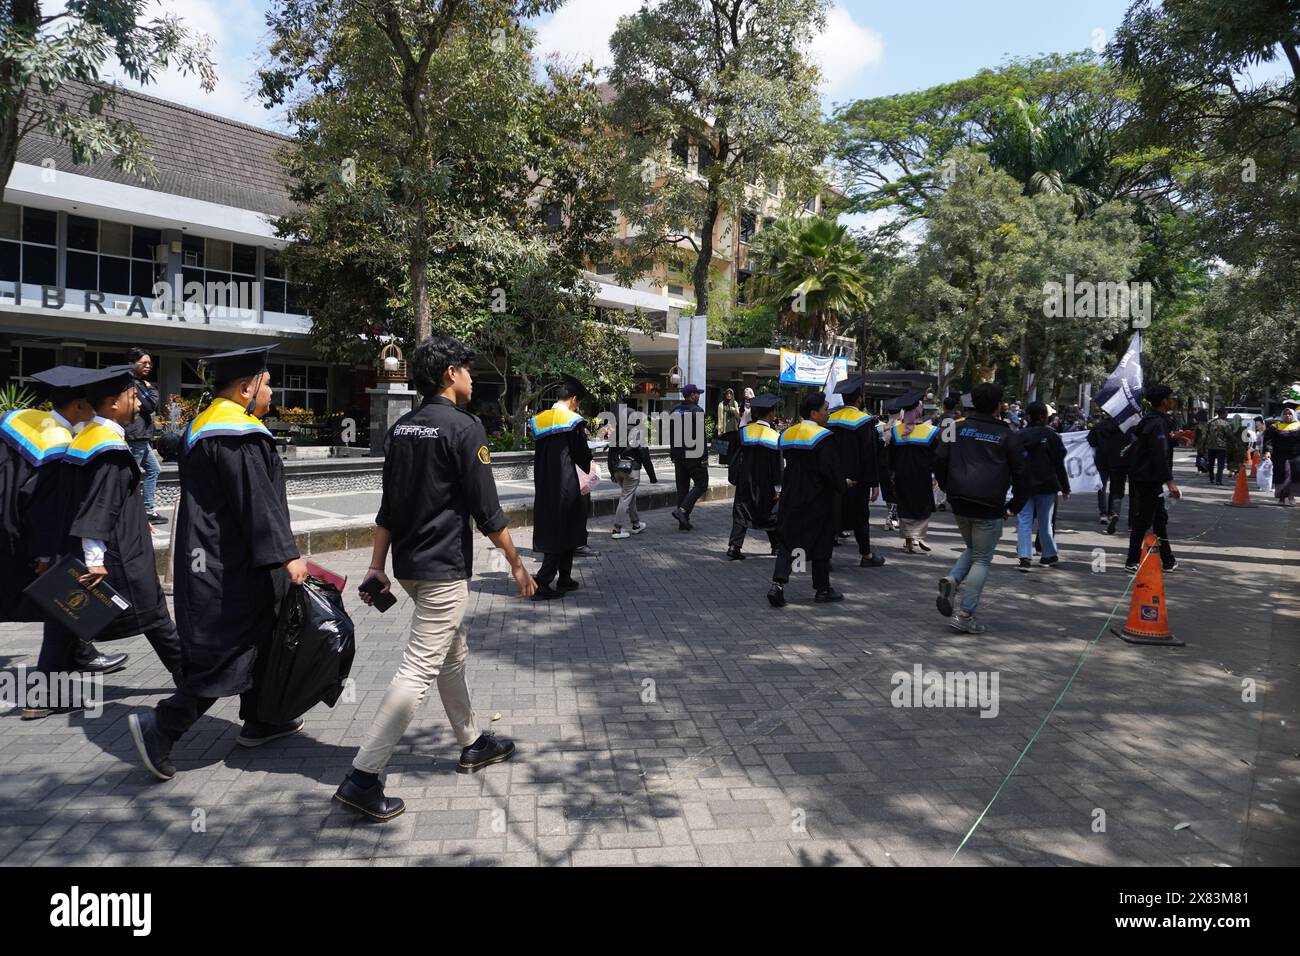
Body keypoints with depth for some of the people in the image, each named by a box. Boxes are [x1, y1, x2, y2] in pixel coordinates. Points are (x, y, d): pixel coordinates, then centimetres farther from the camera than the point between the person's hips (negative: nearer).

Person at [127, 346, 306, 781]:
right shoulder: (238, 435, -19)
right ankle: (160, 726, -3)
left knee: (257, 638, 18)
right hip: (230, 566, -11)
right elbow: (257, 502, -25)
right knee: (228, 650, -4)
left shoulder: (203, 425, 13)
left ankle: (258, 721, 27)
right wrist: (286, 555, -24)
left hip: (206, 557, 11)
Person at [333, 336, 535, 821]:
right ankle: (362, 778, -5)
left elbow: (388, 508, 10)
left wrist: (377, 566, 13)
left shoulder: (401, 429, 8)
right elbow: (487, 511, -13)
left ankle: (472, 744, 35)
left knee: (453, 655, 21)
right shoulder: (464, 428, -14)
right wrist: (516, 564, -4)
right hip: (445, 569, -9)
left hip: (409, 564, 9)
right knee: (418, 671, -6)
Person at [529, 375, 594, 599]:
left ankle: (564, 580, 22)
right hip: (566, 486, -6)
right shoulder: (573, 421, -10)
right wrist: (590, 468, 17)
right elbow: (582, 455, -5)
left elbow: (540, 452, 13)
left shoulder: (538, 420, 7)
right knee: (565, 533, 1)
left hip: (544, 486, 6)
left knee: (551, 532, 15)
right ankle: (542, 584, -4)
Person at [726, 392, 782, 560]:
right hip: (766, 486, -1)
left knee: (741, 513, 4)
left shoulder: (744, 432, -6)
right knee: (771, 514, 16)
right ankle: (776, 545, 26)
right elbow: (778, 464, -7)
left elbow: (736, 457, -1)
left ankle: (734, 546, -9)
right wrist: (778, 488, -3)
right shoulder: (775, 436, -9)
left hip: (745, 483, 1)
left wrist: (734, 478, 11)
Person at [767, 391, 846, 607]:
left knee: (788, 542, 7)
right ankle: (822, 589, 18)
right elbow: (830, 469, -19)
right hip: (817, 500, -5)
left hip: (791, 498, 5)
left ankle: (778, 583, -11)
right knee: (820, 543, 9)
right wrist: (842, 484, -1)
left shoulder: (787, 434, 5)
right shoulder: (822, 436, -16)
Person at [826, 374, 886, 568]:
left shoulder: (830, 419, 3)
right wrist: (874, 484, -8)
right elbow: (870, 456, -12)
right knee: (860, 516, 8)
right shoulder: (864, 422, -12)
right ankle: (866, 555, 20)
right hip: (856, 481, -4)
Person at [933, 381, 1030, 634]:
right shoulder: (1008, 435, -2)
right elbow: (1021, 474, -2)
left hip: (959, 505, 4)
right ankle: (965, 615, 1)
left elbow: (939, 461, 4)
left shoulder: (958, 429, 6)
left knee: (973, 549, 25)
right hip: (989, 508, -4)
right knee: (982, 560, 5)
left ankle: (952, 580, -2)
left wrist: (949, 490, 16)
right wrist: (1014, 506, 8)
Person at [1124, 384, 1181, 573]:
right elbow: (1160, 455, -24)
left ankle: (1168, 560, 24)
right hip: (1149, 480, -11)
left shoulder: (1149, 420, 13)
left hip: (1142, 477, 11)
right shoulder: (1157, 423, -18)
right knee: (1143, 521, -4)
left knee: (1160, 518, 16)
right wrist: (1170, 482, -26)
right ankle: (1132, 562, 2)